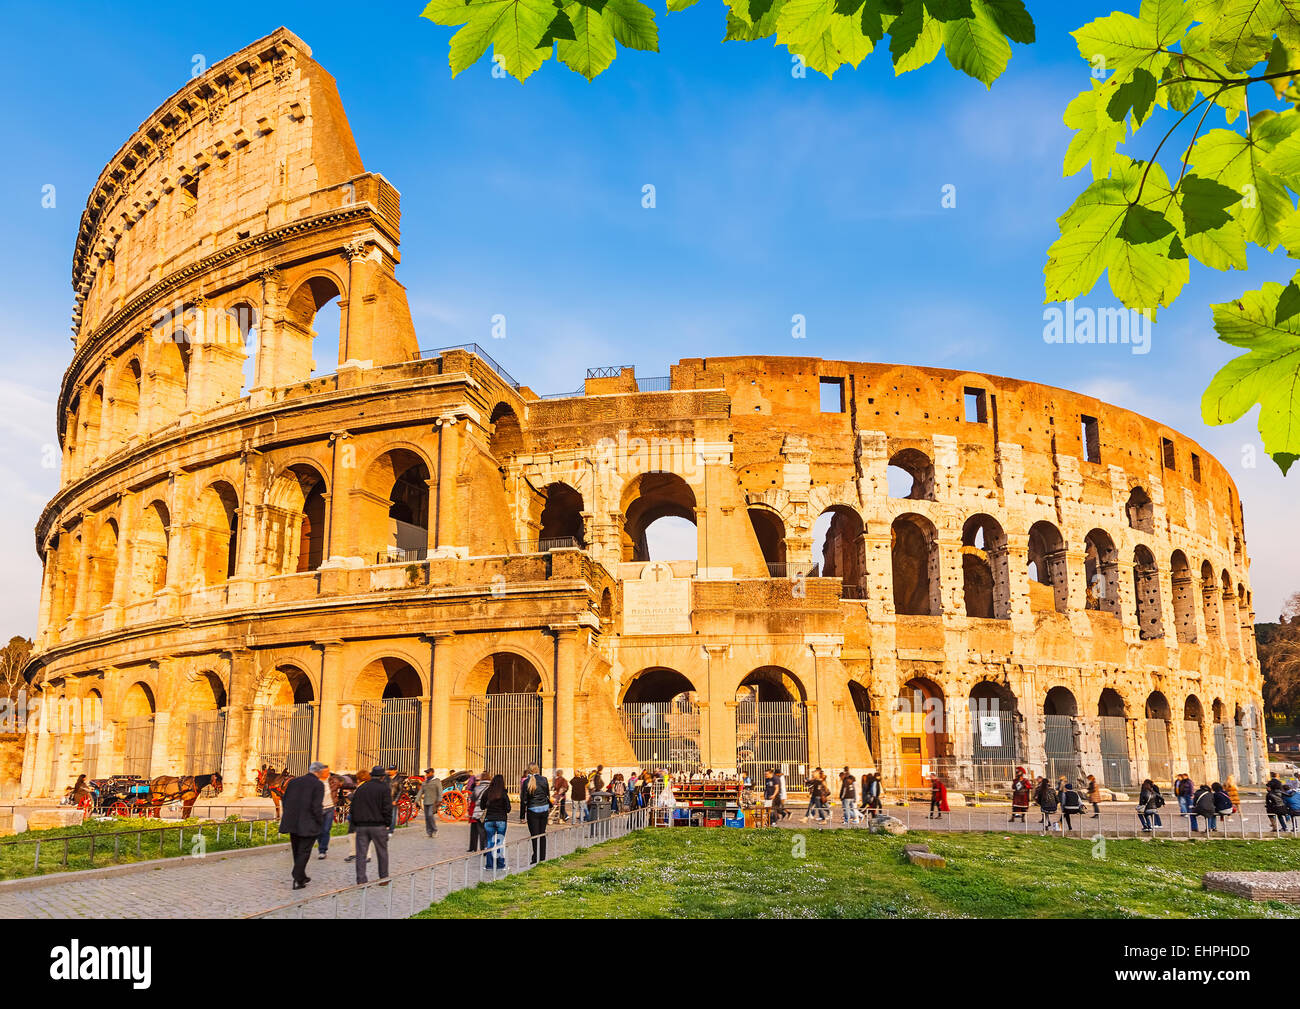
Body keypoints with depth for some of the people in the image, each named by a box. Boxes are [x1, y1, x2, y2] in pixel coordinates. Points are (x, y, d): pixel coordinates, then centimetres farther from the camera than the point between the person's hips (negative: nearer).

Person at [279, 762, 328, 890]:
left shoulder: (294, 781, 7)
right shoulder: (318, 785, -10)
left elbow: (284, 800, 9)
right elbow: (316, 806, -17)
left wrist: (289, 816, 17)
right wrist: (320, 819, -2)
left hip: (292, 824, 6)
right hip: (308, 825, -6)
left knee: (297, 851, 18)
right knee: (304, 852, 2)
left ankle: (301, 877, 29)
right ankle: (297, 880, -4)